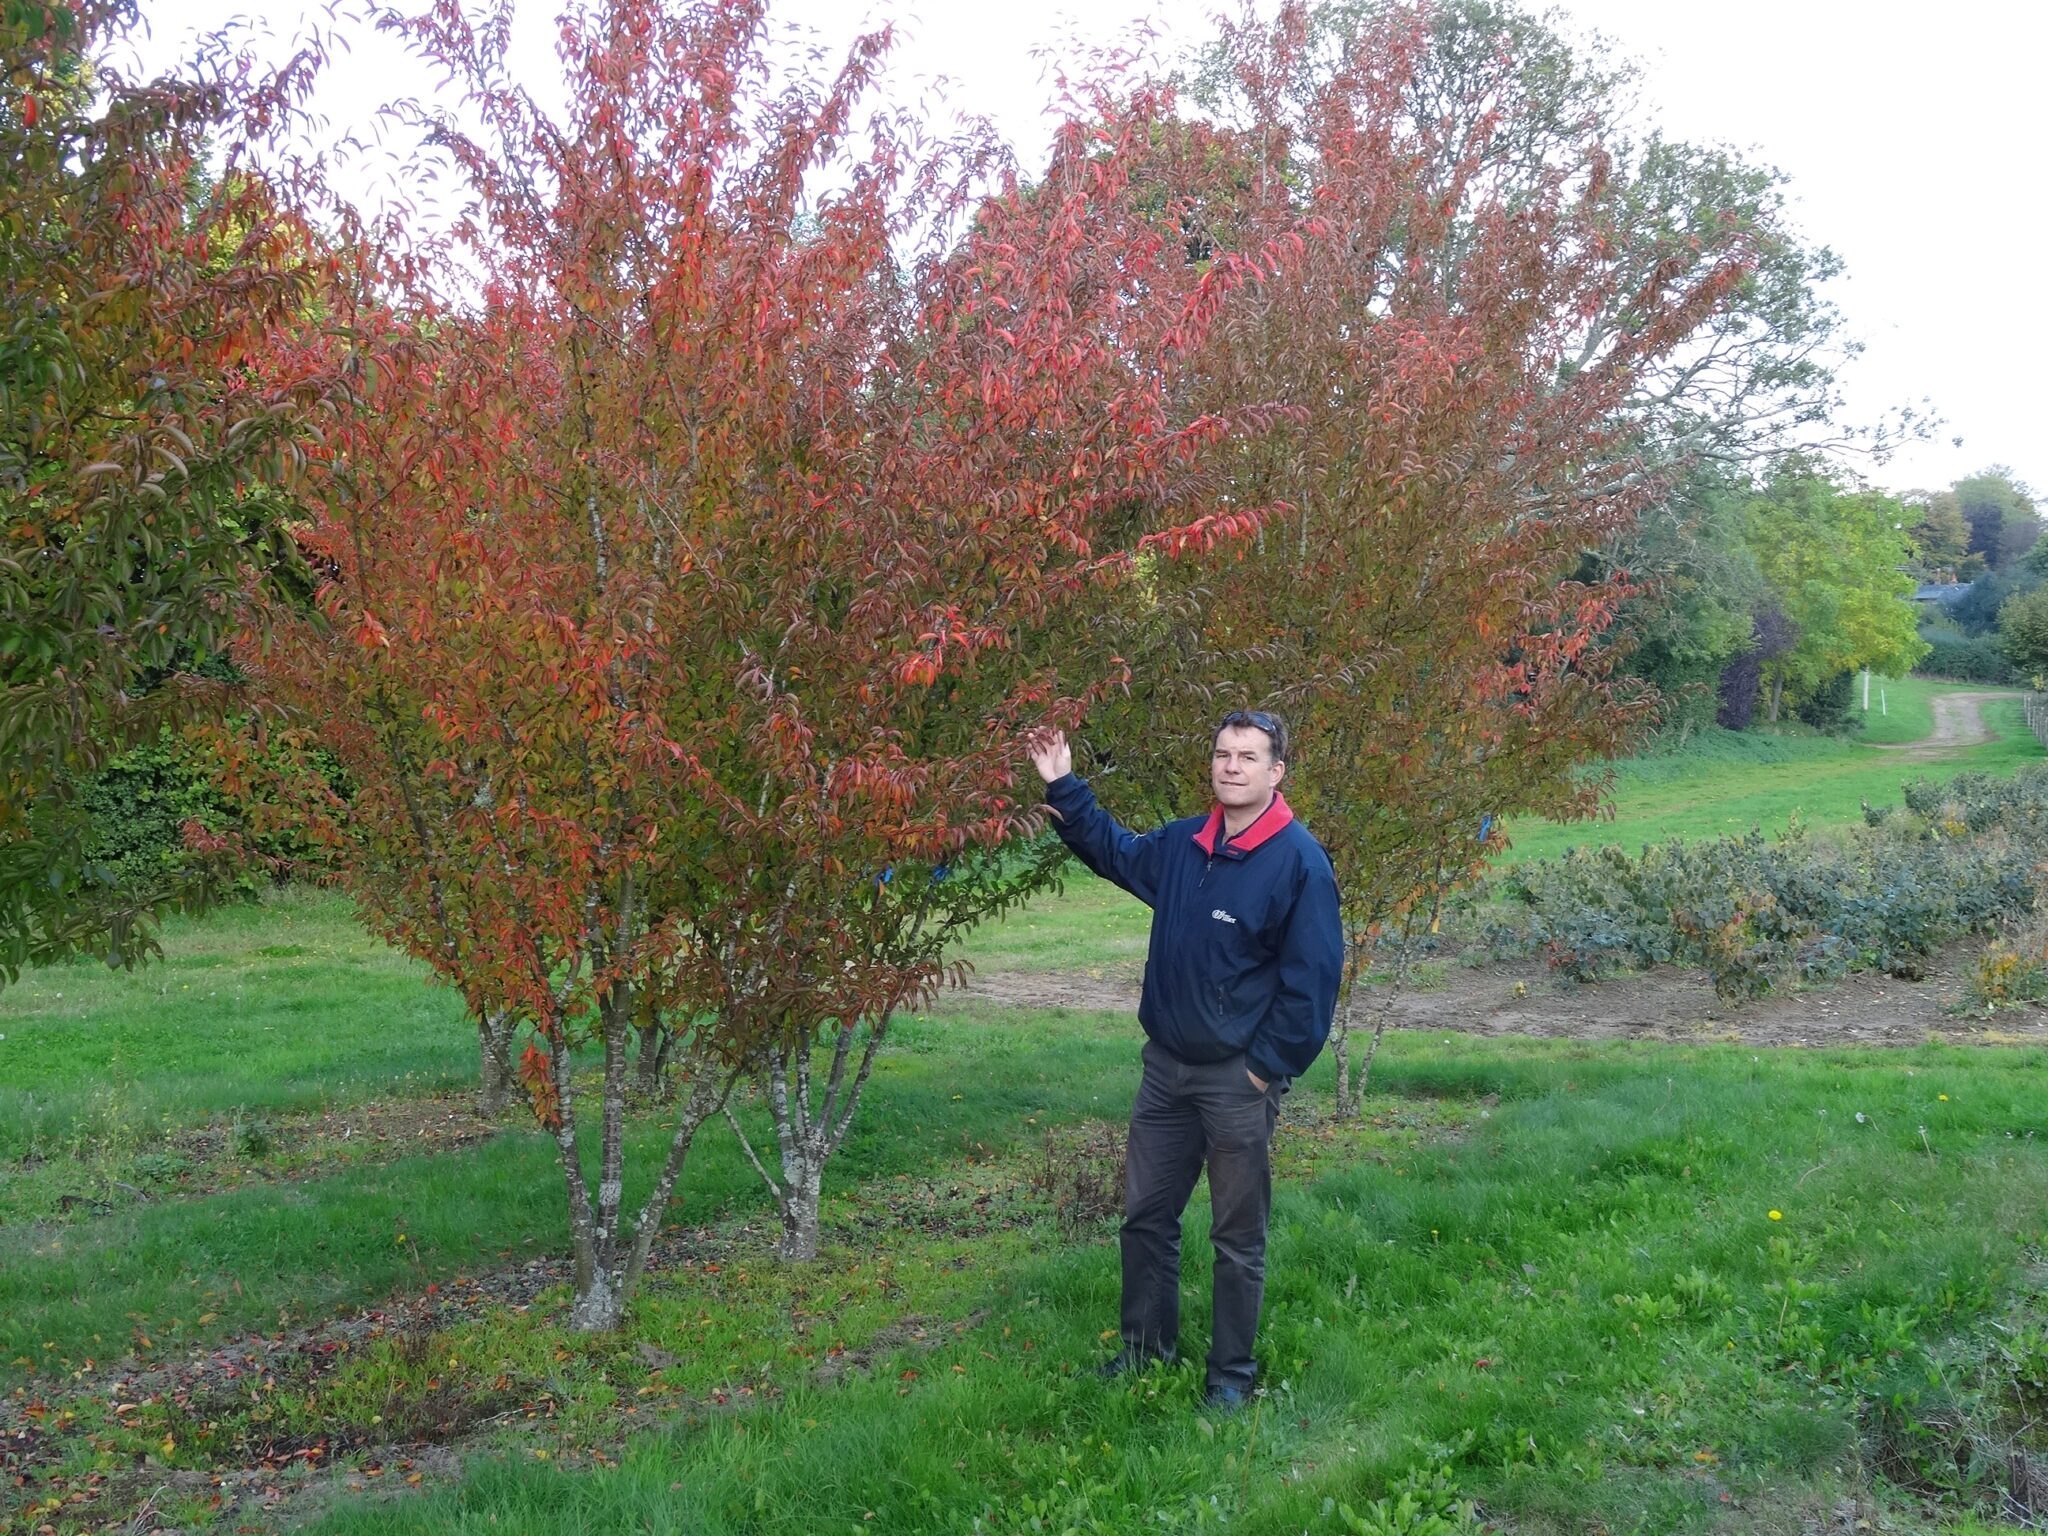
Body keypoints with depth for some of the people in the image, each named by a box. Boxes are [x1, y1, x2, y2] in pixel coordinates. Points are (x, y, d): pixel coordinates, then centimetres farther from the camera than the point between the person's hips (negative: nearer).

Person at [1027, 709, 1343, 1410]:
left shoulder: (1300, 860, -15)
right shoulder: (1181, 844, 4)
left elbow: (1314, 976, -15)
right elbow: (1113, 850, 24)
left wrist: (1268, 1065, -14)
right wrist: (1064, 787, 17)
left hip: (1239, 1079, -6)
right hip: (1167, 1065, 6)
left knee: (1237, 1236, 8)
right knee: (1146, 1216, 16)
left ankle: (1232, 1374, 23)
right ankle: (1146, 1346, 34)